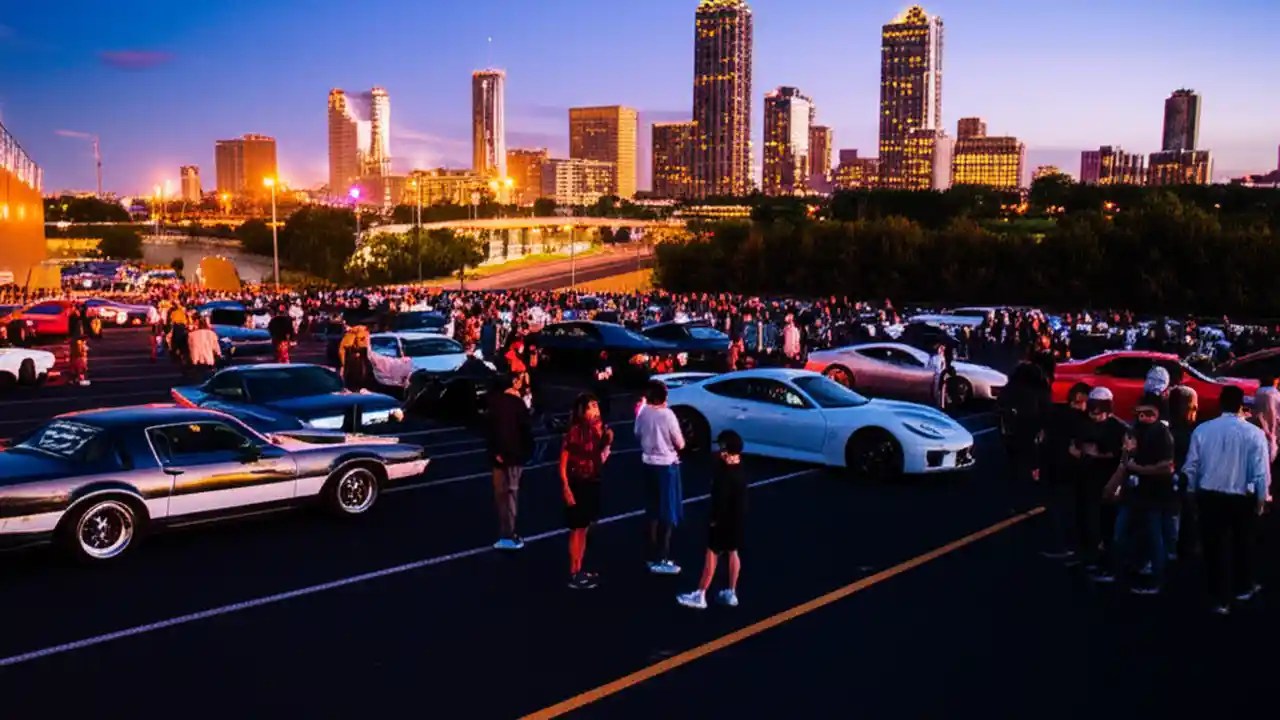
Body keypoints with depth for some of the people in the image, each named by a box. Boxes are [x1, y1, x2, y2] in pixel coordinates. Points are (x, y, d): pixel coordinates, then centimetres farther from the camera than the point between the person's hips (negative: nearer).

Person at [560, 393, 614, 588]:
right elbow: (563, 462, -15)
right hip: (577, 484, -7)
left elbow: (600, 460, 9)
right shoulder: (574, 431, -16)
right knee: (577, 530, 0)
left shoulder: (599, 430, 4)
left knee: (584, 529, 14)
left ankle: (579, 570, 25)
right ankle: (573, 575, 9)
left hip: (592, 483, 7)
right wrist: (566, 488, -18)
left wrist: (607, 443, -6)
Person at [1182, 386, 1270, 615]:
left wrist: (1192, 492, 14)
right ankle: (1244, 588, 41)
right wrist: (1261, 499, 5)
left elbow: (1191, 466, -1)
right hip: (1243, 499, -1)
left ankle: (1221, 599, 14)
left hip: (1210, 497, 1)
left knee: (1216, 546, 10)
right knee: (1243, 544, 22)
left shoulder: (1202, 430, -6)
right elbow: (1261, 472, -9)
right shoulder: (1254, 433, -12)